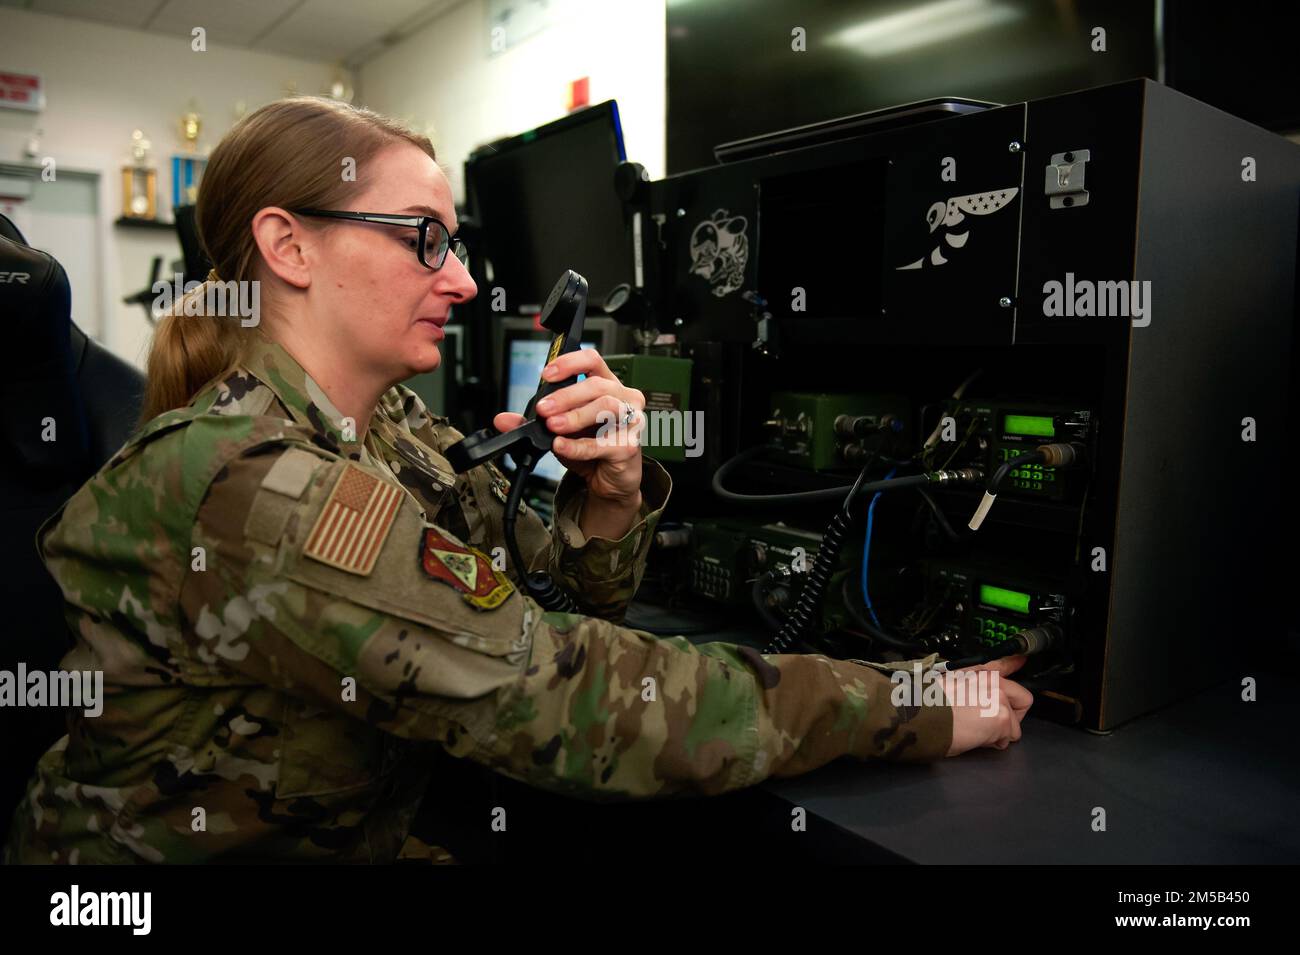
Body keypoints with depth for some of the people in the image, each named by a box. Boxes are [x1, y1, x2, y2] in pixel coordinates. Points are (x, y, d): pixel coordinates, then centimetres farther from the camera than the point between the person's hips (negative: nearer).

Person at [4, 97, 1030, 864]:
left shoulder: (390, 425, -4)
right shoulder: (253, 487, -29)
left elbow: (567, 603, -1)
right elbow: (576, 701, -32)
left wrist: (613, 486, -22)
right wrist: (921, 709, -26)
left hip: (350, 840, 6)